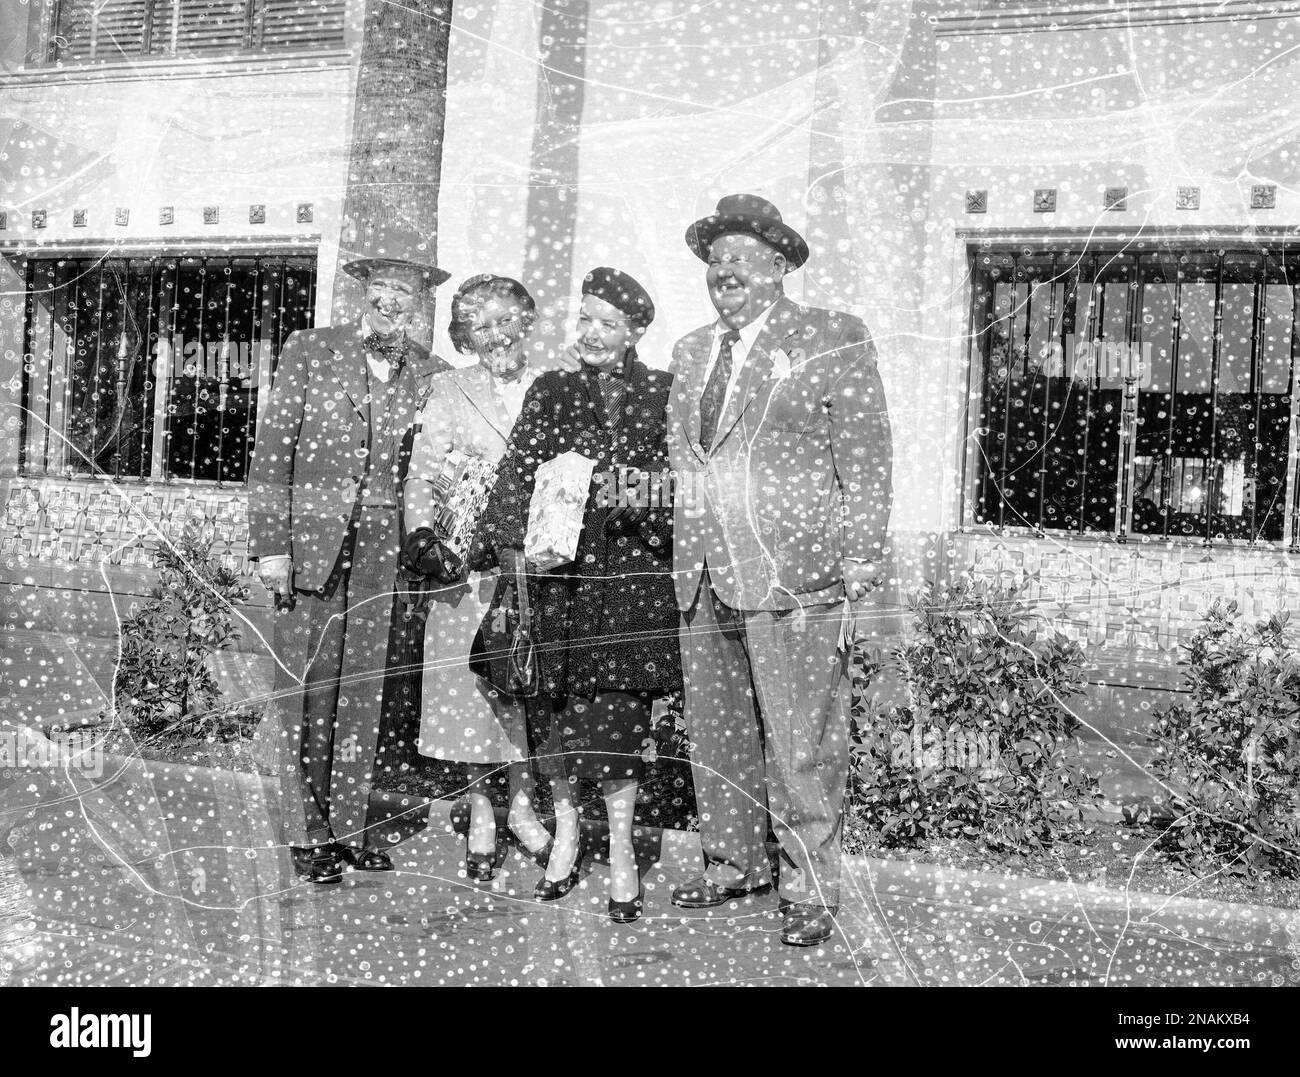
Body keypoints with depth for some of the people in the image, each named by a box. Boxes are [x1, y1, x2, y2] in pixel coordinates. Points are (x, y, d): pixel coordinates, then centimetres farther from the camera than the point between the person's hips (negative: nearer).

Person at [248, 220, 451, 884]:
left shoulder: (432, 377, 8)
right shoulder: (308, 352, 3)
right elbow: (272, 453, 0)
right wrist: (270, 544, -7)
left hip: (384, 552, 2)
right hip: (310, 543, -2)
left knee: (365, 690, 6)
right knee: (306, 690, 0)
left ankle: (349, 825, 16)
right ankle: (307, 833, 8)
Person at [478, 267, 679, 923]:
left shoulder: (664, 392, 6)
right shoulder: (551, 390, 9)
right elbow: (518, 469, 1)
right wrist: (514, 541, -12)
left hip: (635, 569, -1)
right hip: (559, 565, 2)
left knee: (619, 709, -3)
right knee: (556, 706, 5)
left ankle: (621, 852, 9)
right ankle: (565, 836, 22)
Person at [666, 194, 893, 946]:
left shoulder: (834, 340, 0)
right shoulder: (692, 351, 18)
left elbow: (867, 461, -2)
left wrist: (860, 560, -8)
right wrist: (686, 557, 16)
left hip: (794, 578, -6)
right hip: (705, 581, 6)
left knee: (802, 745, -5)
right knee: (715, 734, 12)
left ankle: (811, 890, 6)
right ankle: (734, 864, 26)